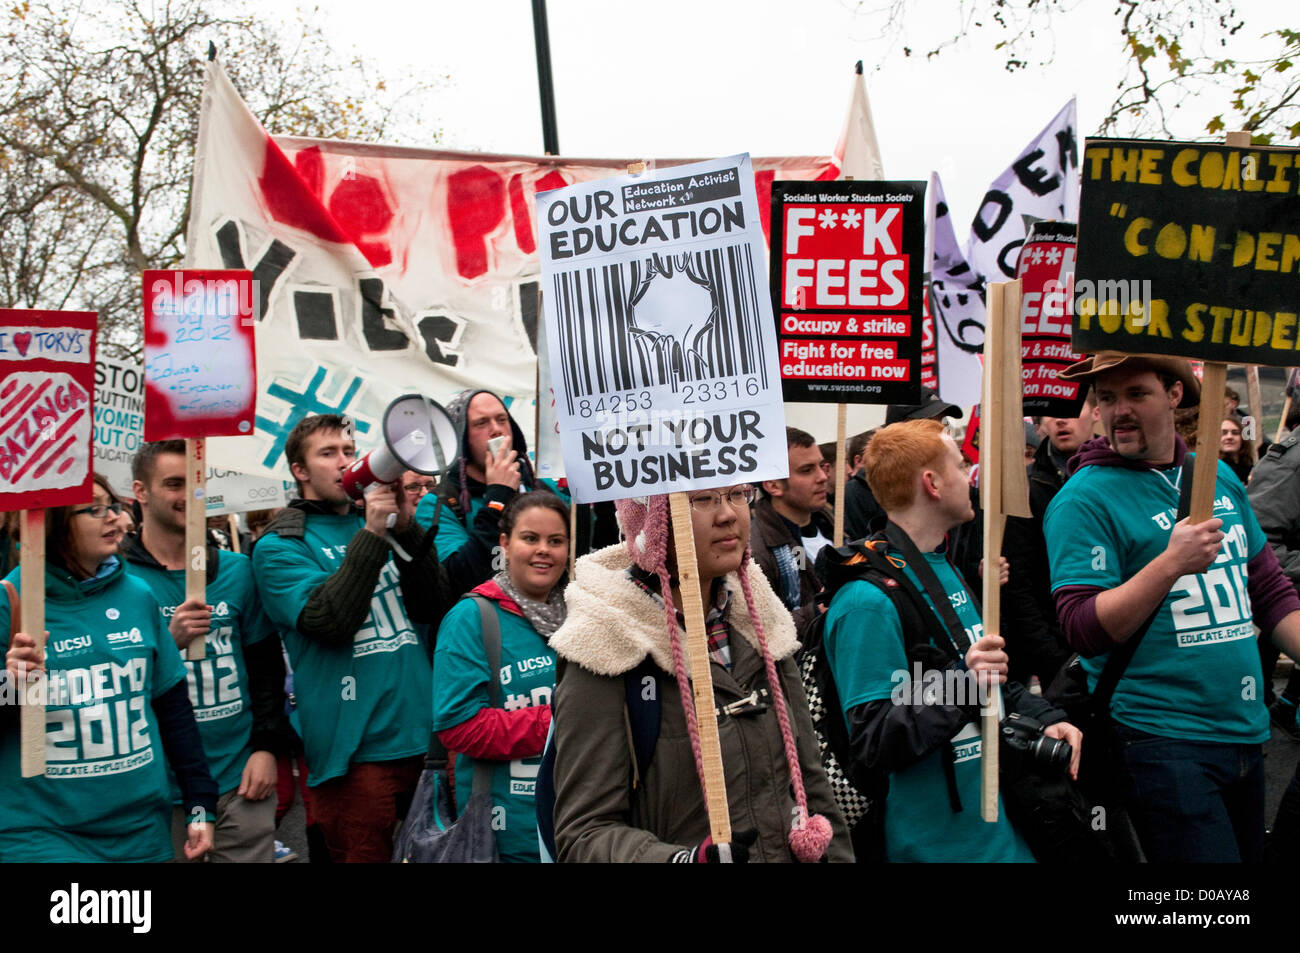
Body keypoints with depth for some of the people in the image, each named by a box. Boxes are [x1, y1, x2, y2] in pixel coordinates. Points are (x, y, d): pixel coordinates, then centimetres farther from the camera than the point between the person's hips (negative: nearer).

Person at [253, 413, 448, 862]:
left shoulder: (381, 524, 12)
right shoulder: (279, 546, -1)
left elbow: (433, 607, 1)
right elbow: (328, 622, -18)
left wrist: (407, 531, -11)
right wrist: (372, 535, -18)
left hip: (425, 736, 5)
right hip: (356, 748, -5)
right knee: (365, 855, 4)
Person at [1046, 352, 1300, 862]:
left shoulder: (1219, 476, 9)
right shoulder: (1084, 500, -11)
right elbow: (1083, 630, -17)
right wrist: (1172, 562, -25)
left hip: (1246, 732, 7)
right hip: (1161, 741, -7)